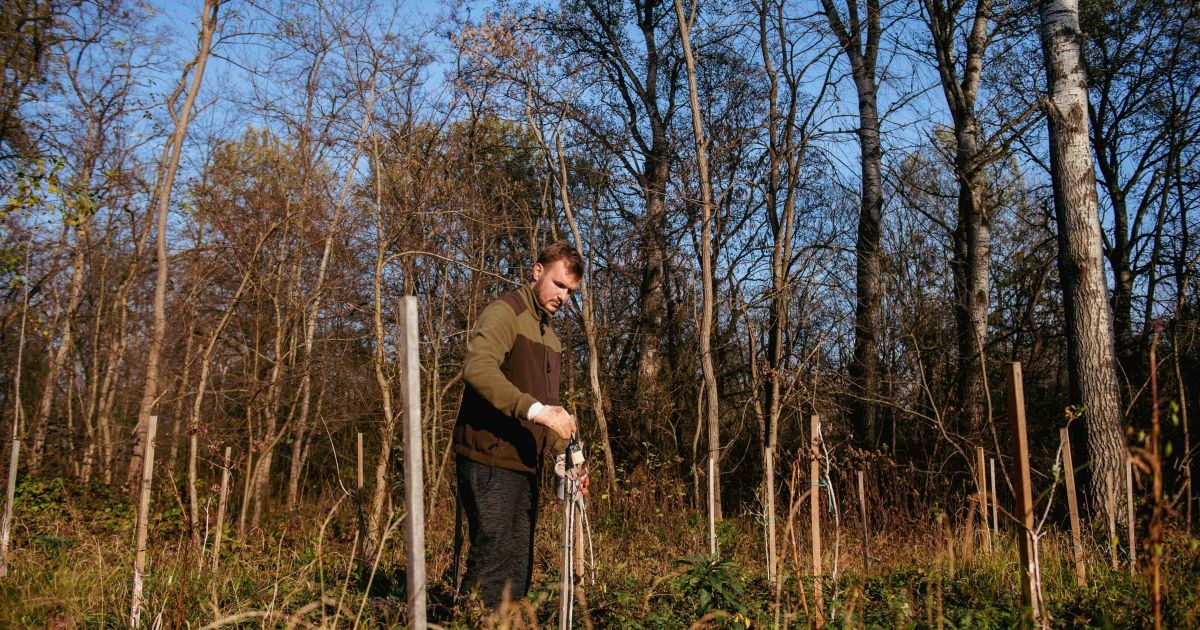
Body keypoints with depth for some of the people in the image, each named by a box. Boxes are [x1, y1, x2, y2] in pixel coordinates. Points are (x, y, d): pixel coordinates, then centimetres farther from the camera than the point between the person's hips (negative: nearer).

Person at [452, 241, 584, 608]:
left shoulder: (550, 336, 21)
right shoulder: (506, 312, -7)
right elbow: (477, 367, -27)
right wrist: (534, 409, -36)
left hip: (525, 465, 9)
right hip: (490, 461, -9)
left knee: (519, 568, 11)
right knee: (494, 562, -12)